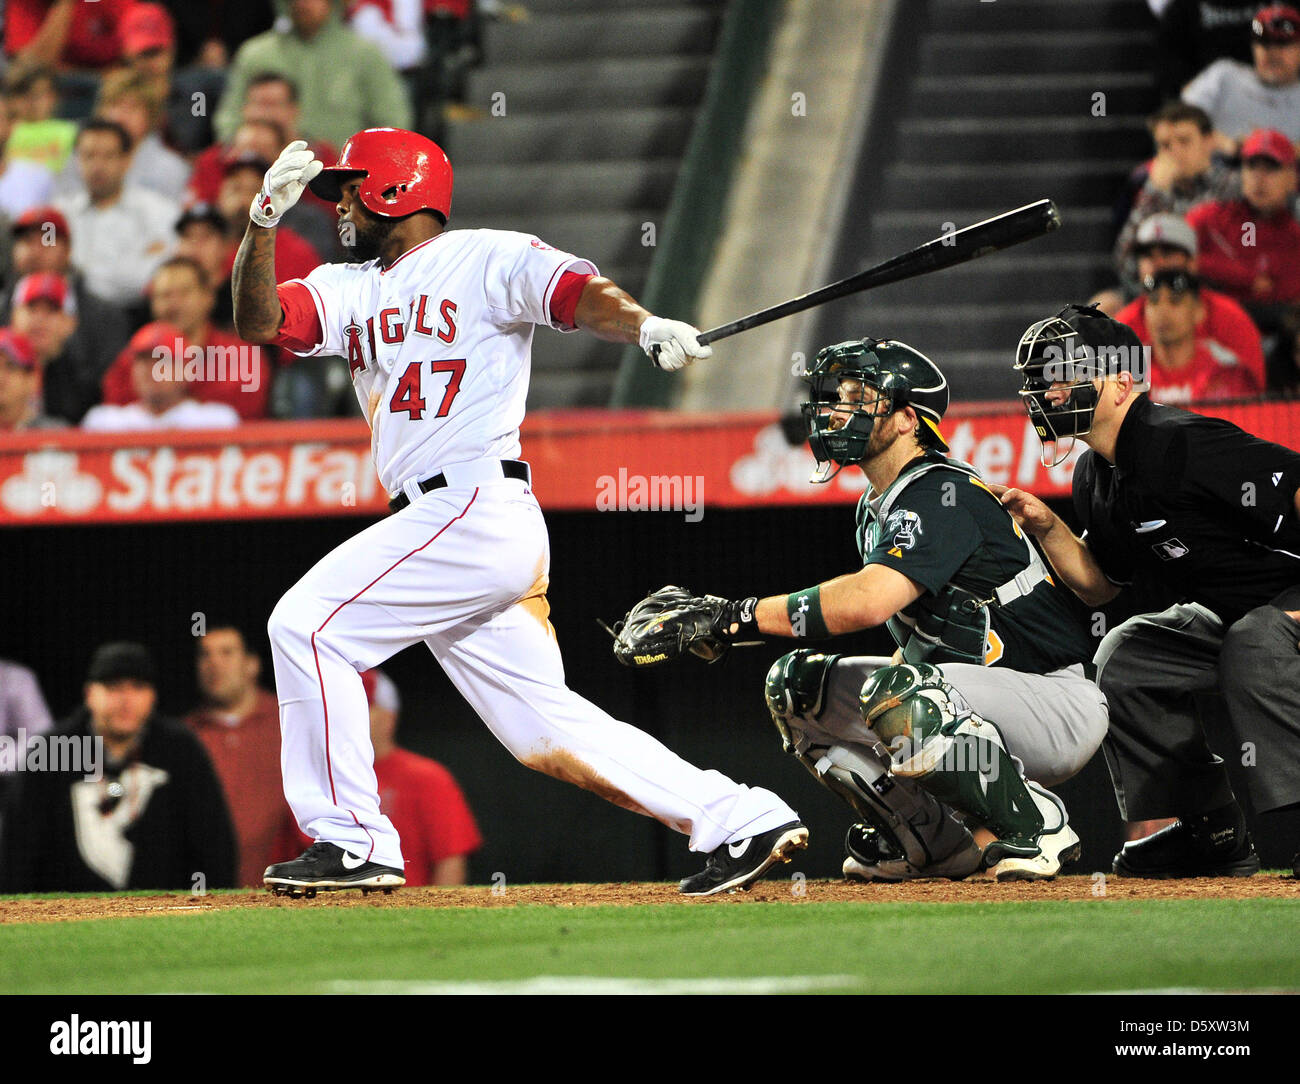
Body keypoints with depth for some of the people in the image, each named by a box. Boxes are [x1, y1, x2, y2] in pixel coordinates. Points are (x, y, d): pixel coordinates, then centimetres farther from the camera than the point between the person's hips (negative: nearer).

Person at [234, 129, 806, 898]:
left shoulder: (486, 259, 0)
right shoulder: (351, 291, 21)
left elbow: (578, 292, -15)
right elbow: (258, 320, 8)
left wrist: (646, 326, -36)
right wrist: (265, 220, -7)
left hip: (479, 508, -8)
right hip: (444, 522, 8)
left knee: (307, 624, -12)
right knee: (546, 729, 6)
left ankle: (354, 839, -8)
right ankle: (742, 823, 8)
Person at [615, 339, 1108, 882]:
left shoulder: (945, 494, -19)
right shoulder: (876, 509, 13)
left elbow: (866, 602, -35)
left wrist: (729, 618, -32)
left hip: (1062, 706, -10)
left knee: (895, 691, -36)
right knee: (796, 683, 2)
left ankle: (1033, 824, -16)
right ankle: (930, 841, 7)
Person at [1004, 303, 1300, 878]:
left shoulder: (1182, 444, -25)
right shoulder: (1095, 477, 7)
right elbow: (1100, 586, 20)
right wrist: (1048, 528, 3)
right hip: (1228, 613, 10)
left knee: (1253, 648, -36)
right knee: (1126, 655, 5)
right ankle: (1212, 833, 6)